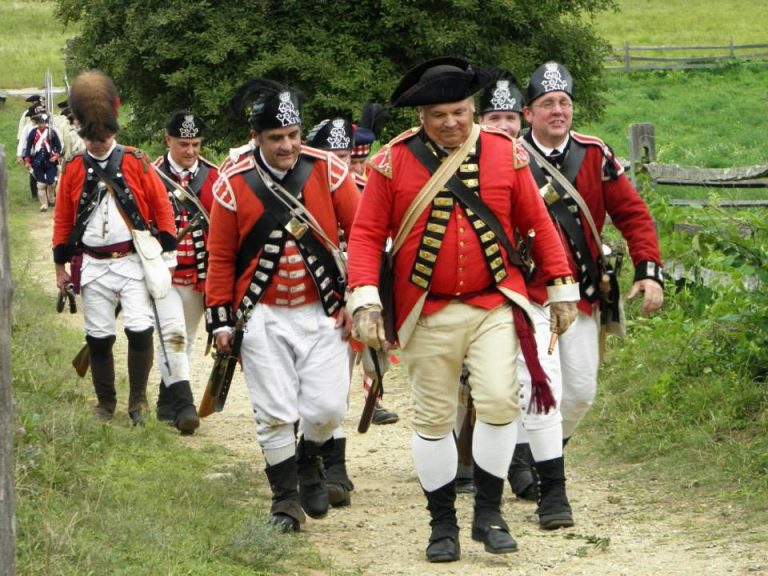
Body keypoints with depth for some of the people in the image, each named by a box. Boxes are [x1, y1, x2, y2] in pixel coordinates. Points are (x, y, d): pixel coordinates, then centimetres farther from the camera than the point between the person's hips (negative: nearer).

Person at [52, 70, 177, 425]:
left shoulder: (136, 163, -1)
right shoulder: (73, 170, 4)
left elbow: (162, 207, 1)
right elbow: (62, 220, 9)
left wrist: (167, 253, -2)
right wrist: (61, 267, 8)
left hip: (133, 261, -2)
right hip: (92, 265, 2)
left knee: (140, 330, -12)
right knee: (99, 337, 5)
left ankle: (138, 401, 3)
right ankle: (105, 405, 19)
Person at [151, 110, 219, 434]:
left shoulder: (213, 177, 3)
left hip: (200, 276, 4)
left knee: (185, 340, 12)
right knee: (173, 334, -19)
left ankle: (168, 404, 25)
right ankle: (183, 404, -23)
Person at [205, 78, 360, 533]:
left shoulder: (328, 170, -5)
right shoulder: (234, 183, -6)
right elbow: (221, 257, 1)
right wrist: (221, 319, 0)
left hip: (324, 312, 1)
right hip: (263, 318, 0)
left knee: (328, 406, -5)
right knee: (275, 414, 0)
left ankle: (311, 463, 26)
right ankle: (286, 499, 15)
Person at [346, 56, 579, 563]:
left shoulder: (506, 154, 1)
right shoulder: (394, 162, -3)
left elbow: (539, 223, 8)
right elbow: (366, 234, -2)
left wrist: (562, 288, 8)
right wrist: (365, 300, -13)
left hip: (496, 306, 0)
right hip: (428, 314, 0)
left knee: (499, 402, -13)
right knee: (433, 420, 6)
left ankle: (489, 512, 4)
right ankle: (443, 525, 18)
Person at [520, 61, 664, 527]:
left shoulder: (595, 156, 3)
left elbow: (633, 213, 4)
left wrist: (650, 271, -6)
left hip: (582, 294, 4)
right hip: (528, 294, -4)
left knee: (582, 391, 11)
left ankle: (545, 454, 38)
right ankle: (552, 491, -10)